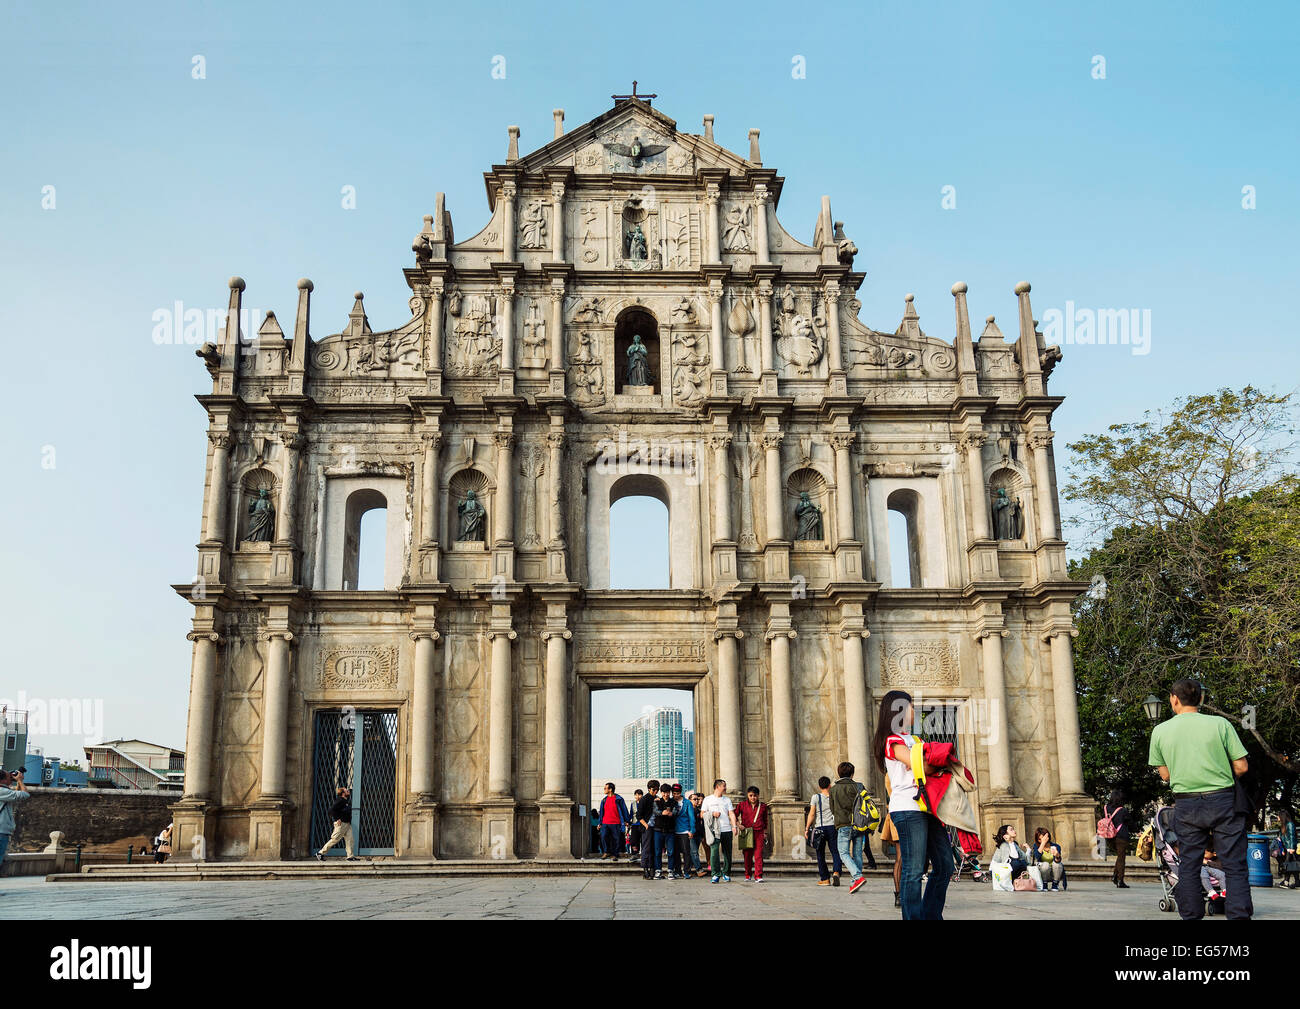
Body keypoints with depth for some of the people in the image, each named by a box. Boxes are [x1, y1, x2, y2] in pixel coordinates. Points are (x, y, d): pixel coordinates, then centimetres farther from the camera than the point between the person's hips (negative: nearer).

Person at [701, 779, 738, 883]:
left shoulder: (727, 800, 16)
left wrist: (734, 826, -6)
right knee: (714, 852, -14)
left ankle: (726, 874, 18)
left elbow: (731, 814, 8)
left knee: (727, 853, 5)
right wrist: (712, 814, -10)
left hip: (727, 830, 3)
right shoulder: (707, 800, 9)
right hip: (714, 830, -3)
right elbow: (703, 814, 8)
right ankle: (716, 874, -11)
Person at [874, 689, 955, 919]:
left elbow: (927, 762, 19)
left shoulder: (913, 739, 25)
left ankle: (932, 916, 15)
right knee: (913, 869, -10)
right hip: (907, 808, -9)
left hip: (926, 807, 9)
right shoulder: (893, 740, -3)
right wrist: (940, 767, 3)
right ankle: (913, 916, -7)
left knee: (944, 865, 8)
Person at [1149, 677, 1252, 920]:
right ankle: (1239, 914, -3)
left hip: (1186, 805, 2)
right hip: (1223, 800, -1)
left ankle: (1191, 917, 11)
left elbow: (1165, 774, 8)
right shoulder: (1220, 724, -4)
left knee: (1188, 867, 9)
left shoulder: (1160, 731, 2)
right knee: (1235, 865, 3)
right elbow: (1241, 767, -3)